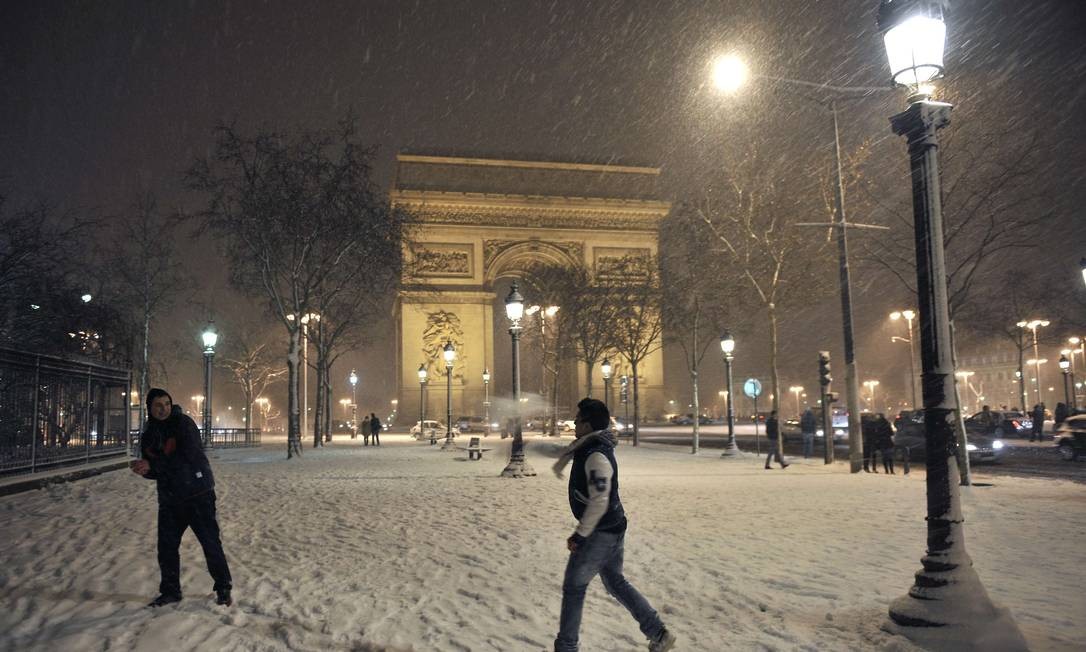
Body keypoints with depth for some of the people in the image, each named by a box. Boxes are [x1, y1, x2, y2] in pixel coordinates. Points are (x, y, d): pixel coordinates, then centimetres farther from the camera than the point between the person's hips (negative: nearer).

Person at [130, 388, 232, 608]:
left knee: (210, 542, -2)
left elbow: (187, 456, -21)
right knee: (166, 546, 10)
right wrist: (145, 470, -11)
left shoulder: (183, 423, -10)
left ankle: (223, 588, 12)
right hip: (169, 498, 6)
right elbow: (154, 470, 13)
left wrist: (152, 464, -21)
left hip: (198, 494, -6)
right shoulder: (148, 435, 10)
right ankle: (170, 591, 27)